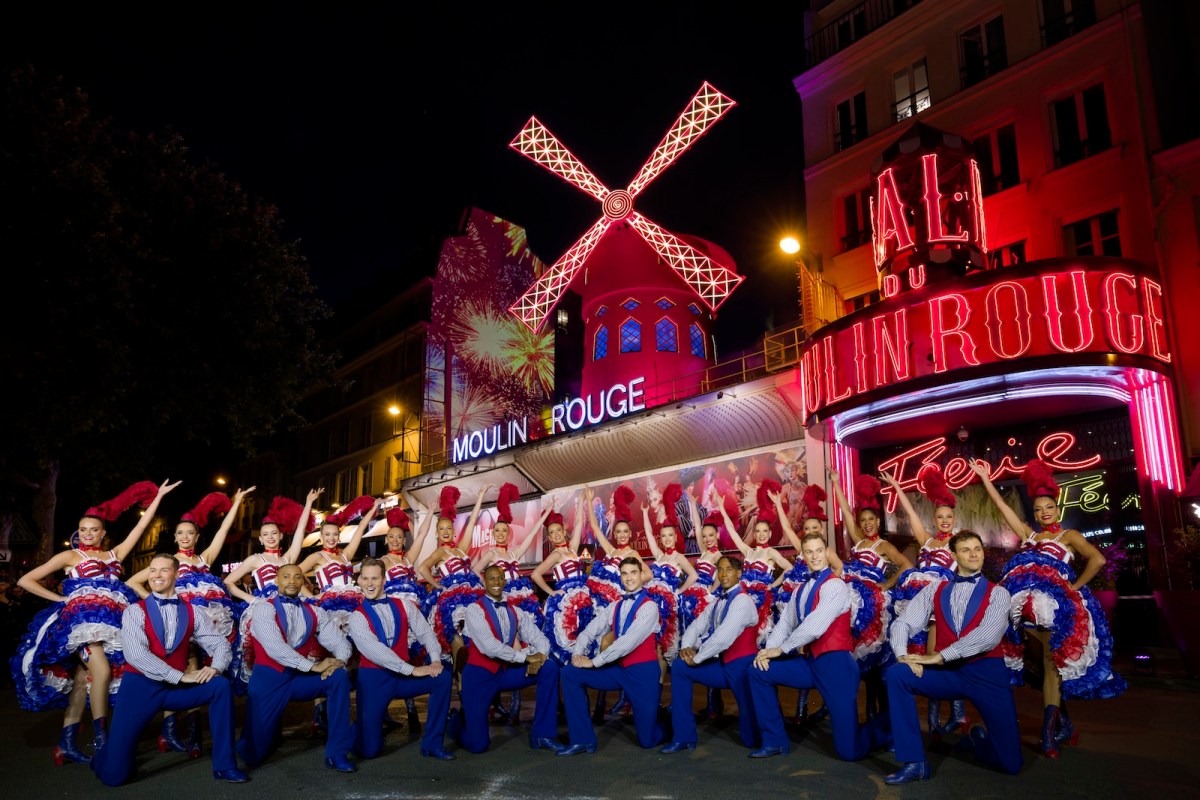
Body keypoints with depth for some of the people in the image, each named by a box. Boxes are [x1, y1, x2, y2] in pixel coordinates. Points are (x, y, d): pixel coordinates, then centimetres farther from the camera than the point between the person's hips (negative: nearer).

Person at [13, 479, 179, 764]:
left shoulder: (114, 555, 19)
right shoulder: (70, 556, 9)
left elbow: (141, 526, 18)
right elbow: (25, 581, 8)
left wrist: (159, 496, 18)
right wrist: (61, 599, 0)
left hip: (111, 620, 4)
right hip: (82, 619, -4)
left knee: (83, 679, 2)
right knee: (102, 670, -21)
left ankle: (67, 742, 5)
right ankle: (100, 738, -15)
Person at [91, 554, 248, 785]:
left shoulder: (193, 612, 5)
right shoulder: (135, 611, -4)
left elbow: (221, 643, 2)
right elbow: (136, 654, -18)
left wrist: (215, 667, -22)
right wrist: (180, 676, -23)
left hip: (176, 687, 3)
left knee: (221, 685, -23)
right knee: (114, 774, -10)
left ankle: (224, 765, -12)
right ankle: (112, 754, 31)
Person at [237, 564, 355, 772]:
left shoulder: (315, 612, 8)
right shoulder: (263, 609, -4)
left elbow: (340, 642, 0)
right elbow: (275, 648, -18)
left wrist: (339, 661, -23)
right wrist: (313, 666, -24)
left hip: (300, 677, 3)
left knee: (339, 676, -25)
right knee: (253, 754, -7)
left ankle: (336, 752, -16)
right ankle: (266, 729, 31)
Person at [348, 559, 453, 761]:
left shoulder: (402, 606, 6)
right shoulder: (357, 616, -5)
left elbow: (425, 632, 2)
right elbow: (374, 650, -18)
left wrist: (435, 659, -18)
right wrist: (412, 670, -22)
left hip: (402, 676, 3)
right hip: (374, 678, -3)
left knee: (443, 678, -21)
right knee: (368, 750, -8)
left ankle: (432, 744, -10)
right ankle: (364, 727, 30)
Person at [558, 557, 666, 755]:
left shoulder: (649, 606, -10)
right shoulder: (614, 607, 10)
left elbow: (630, 641, -20)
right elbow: (589, 632, 7)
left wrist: (594, 662, -18)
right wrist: (578, 654, -15)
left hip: (643, 671, -6)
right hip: (619, 669, 6)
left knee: (647, 739, -4)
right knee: (570, 673, -8)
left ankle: (664, 725, 34)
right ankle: (583, 739, -4)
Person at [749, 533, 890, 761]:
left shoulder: (835, 585, -12)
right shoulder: (801, 591, 14)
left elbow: (815, 626, -22)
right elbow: (784, 624, 9)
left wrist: (781, 649, -13)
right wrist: (769, 650, -9)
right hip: (809, 662, 7)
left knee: (849, 750, -9)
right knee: (759, 671, -4)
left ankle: (884, 726, 25)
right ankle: (775, 741, 7)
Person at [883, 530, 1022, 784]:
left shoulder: (997, 593, 2)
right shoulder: (935, 590, 9)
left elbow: (988, 636, -15)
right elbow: (903, 623, 2)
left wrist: (939, 656, -22)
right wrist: (903, 654, -20)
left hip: (986, 672, -2)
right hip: (947, 672, 2)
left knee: (1010, 763, -5)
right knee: (897, 673, -26)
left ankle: (979, 739, 34)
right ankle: (914, 762, -17)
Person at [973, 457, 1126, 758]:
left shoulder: (1069, 536, 10)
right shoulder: (1029, 535, 23)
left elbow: (1097, 559, -7)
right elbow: (1002, 506, 22)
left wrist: (1074, 587, -8)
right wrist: (985, 478, 21)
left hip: (1055, 603, -5)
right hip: (1026, 604, 5)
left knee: (1052, 664, -9)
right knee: (1041, 664, 3)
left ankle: (1048, 732, -9)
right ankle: (1064, 725, 11)